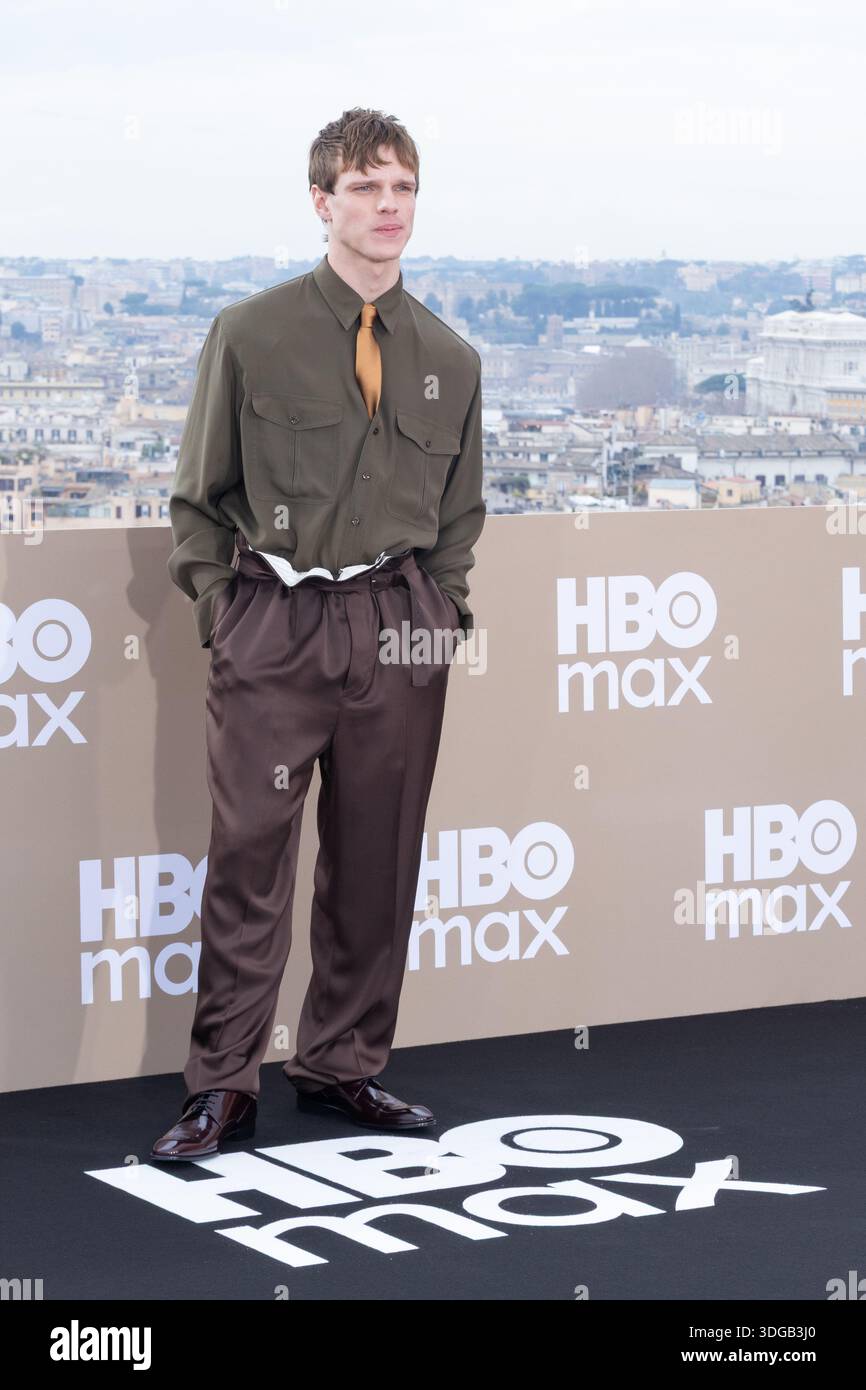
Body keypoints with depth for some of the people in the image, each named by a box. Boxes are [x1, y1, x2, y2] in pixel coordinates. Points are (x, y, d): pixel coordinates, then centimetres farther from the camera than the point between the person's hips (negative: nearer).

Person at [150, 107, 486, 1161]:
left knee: (377, 858, 8)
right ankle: (222, 1087, 6)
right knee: (249, 855, -3)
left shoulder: (449, 361, 9)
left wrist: (443, 616, 8)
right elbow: (198, 497, 4)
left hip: (399, 634, 3)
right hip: (272, 627, -3)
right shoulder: (251, 338, -1)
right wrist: (223, 612, -1)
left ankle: (342, 1066, 22)